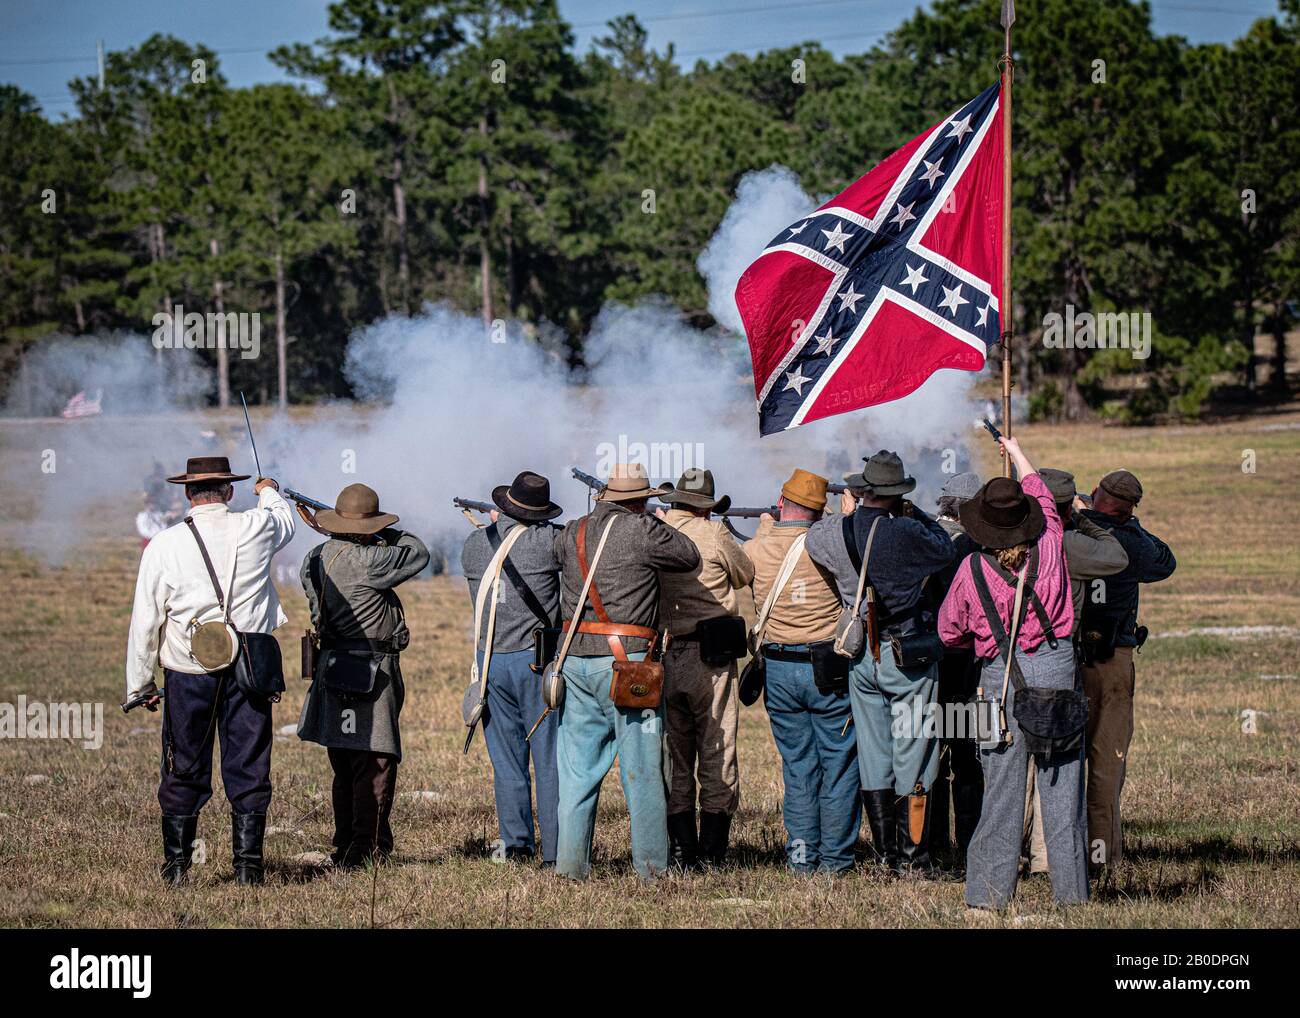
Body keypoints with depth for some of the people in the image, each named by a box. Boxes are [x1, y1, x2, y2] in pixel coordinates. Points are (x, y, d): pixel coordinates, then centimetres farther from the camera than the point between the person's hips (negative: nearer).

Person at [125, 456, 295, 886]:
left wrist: (139, 684, 8)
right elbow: (285, 520, 24)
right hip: (248, 669, 0)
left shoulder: (164, 546, -6)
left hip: (188, 673, 0)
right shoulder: (256, 529, -3)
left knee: (184, 770, 9)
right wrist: (269, 492, 47)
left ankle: (176, 864, 13)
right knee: (248, 769, 6)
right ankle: (247, 864, 7)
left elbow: (145, 621, -1)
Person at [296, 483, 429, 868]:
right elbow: (418, 553, -6)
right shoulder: (366, 561, -17)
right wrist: (385, 534, 9)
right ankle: (368, 851, -6)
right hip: (371, 673, -8)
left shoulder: (315, 559, 6)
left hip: (332, 667, 8)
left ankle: (345, 847, 20)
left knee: (345, 765, 15)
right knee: (376, 762, -4)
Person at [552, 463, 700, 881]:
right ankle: (651, 866, 4)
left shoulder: (570, 534, 8)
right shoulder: (642, 531, -8)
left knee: (577, 767, 10)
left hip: (575, 659, 5)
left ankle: (570, 862, 9)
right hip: (625, 662, -5)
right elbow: (690, 557, 3)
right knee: (642, 769, 2)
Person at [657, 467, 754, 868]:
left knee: (673, 760, 10)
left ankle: (681, 853, 9)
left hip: (661, 657, 3)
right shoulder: (713, 535, -8)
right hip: (710, 657, -3)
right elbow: (745, 575, 8)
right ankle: (712, 854, 4)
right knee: (717, 759, 5)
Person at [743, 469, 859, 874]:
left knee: (797, 764, 13)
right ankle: (834, 856, 7)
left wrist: (765, 526, 35)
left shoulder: (754, 549, -2)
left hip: (778, 669, 3)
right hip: (829, 669, -3)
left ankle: (801, 853, 11)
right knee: (839, 762, 6)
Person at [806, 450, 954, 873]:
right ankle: (913, 857, 3)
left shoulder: (835, 533, -4)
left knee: (872, 758, 12)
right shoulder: (906, 533, -17)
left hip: (861, 658, 4)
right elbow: (945, 549, 1)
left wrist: (846, 514, 29)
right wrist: (914, 514, 11)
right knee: (913, 760, 2)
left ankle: (886, 853, 16)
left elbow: (813, 539, 18)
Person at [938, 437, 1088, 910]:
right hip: (1056, 667, 1)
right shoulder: (1050, 549, -2)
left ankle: (990, 891, 5)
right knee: (1062, 782, 6)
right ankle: (1071, 888, 9)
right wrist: (1016, 453, 35)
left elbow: (949, 631, 6)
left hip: (1000, 676, -1)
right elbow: (1042, 498, 19)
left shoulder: (972, 569, -6)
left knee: (1002, 786, 4)